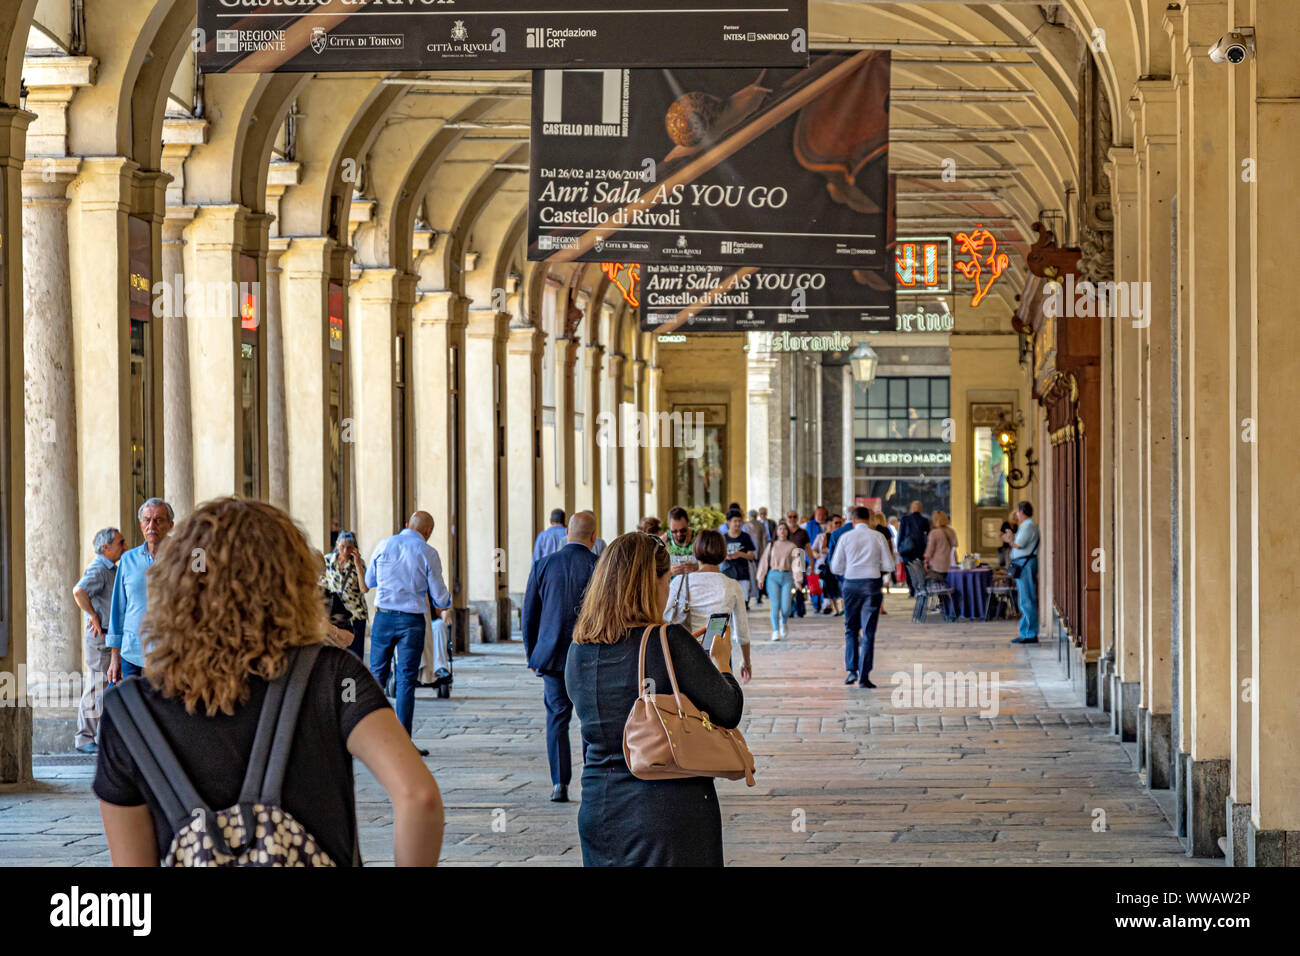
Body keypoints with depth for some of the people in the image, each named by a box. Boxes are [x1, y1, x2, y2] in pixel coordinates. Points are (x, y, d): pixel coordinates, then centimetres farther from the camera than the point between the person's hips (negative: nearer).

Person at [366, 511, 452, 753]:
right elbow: (439, 596, 0)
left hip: (383, 616, 2)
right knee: (406, 679, 2)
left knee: (377, 673, 12)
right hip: (412, 620, -2)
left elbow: (369, 581, 14)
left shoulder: (384, 545, 1)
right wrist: (445, 603, 23)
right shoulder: (428, 553, -5)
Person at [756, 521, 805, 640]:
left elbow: (796, 563, -1)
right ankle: (775, 631, -5)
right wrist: (761, 578, 6)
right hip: (773, 576, 1)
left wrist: (797, 580, -10)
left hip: (787, 577, -1)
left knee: (786, 607, -5)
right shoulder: (771, 545, 10)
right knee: (775, 605, -8)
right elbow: (764, 562, 11)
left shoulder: (792, 546, 5)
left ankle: (783, 623, 27)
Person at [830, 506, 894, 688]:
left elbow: (836, 567, 0)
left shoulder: (846, 538, 1)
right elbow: (887, 566, 0)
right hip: (872, 584, -1)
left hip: (851, 584, 1)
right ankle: (864, 676, -4)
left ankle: (852, 670, 2)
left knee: (851, 629, 15)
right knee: (868, 631, 1)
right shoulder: (878, 537, 1)